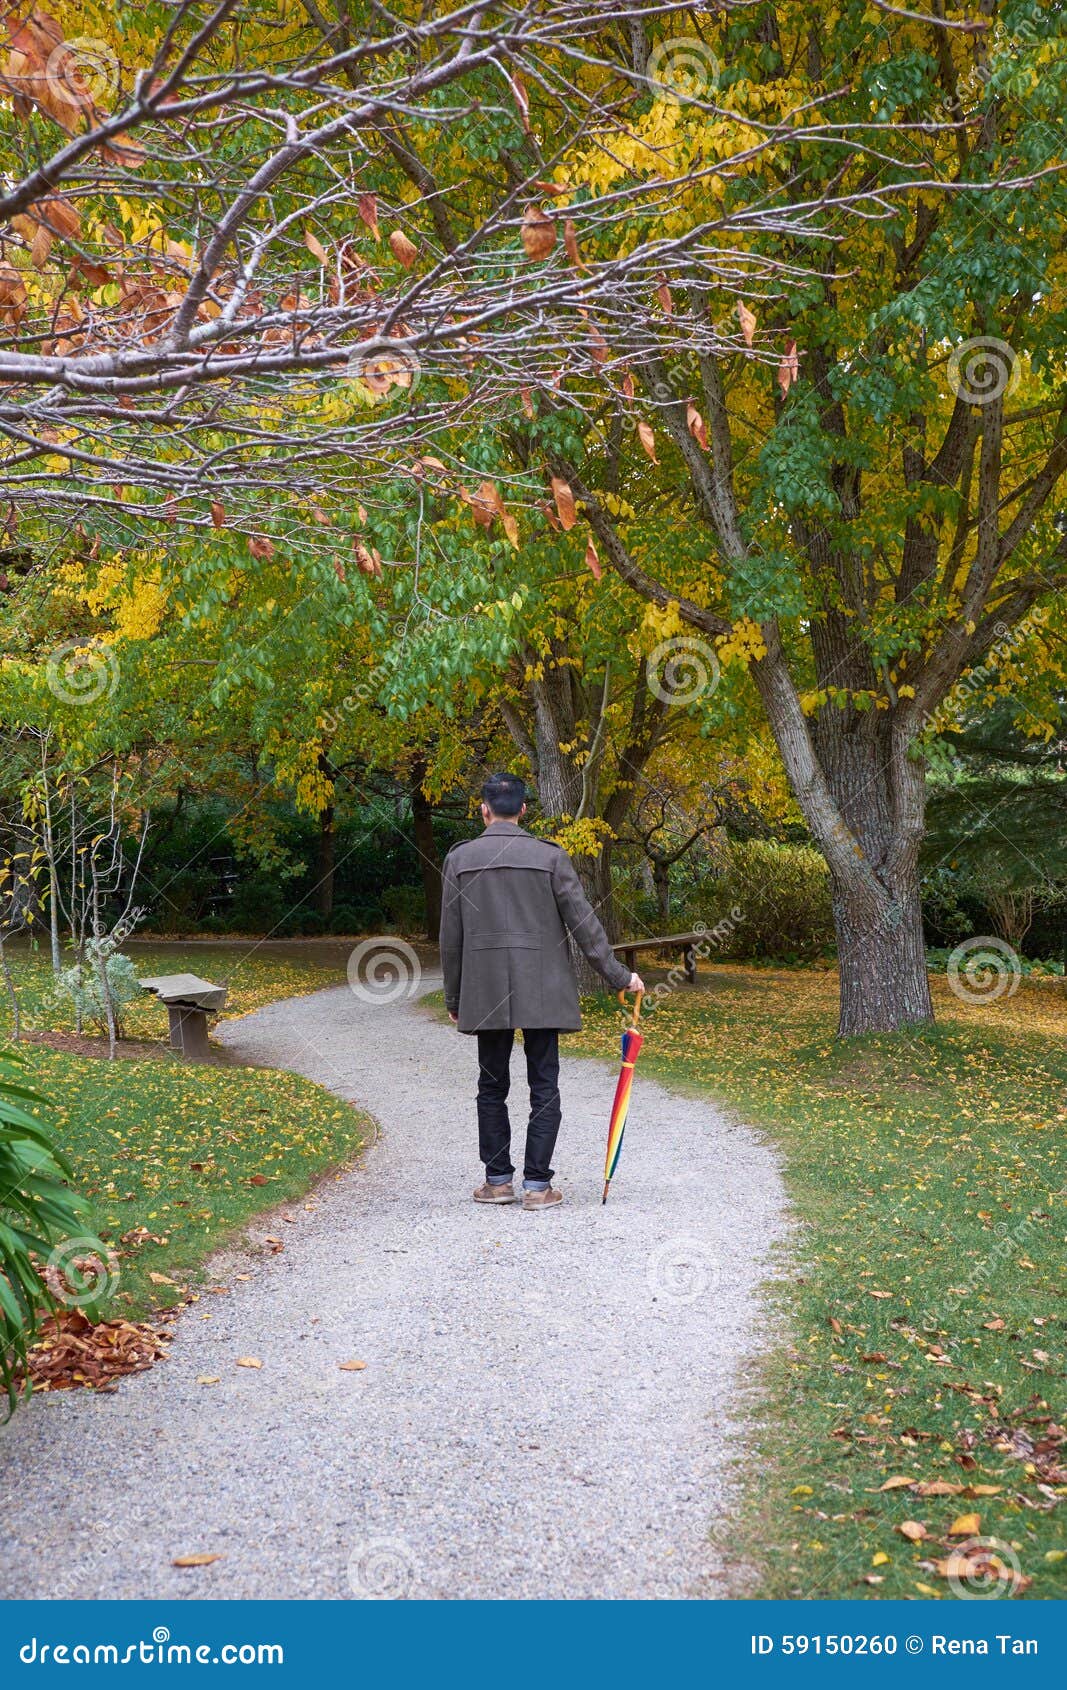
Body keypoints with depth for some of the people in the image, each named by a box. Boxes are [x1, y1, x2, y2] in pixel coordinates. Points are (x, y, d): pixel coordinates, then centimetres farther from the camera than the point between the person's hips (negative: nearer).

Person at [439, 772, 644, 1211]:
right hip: (541, 992, -1)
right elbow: (582, 923, -4)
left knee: (492, 1086, 12)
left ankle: (498, 1180, 16)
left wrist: (453, 997, 13)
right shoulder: (550, 856, -3)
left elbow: (451, 937, 4)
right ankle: (537, 1185, 3)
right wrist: (618, 976, 4)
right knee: (544, 1087, 4)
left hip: (485, 993, 1)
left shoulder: (459, 858, 1)